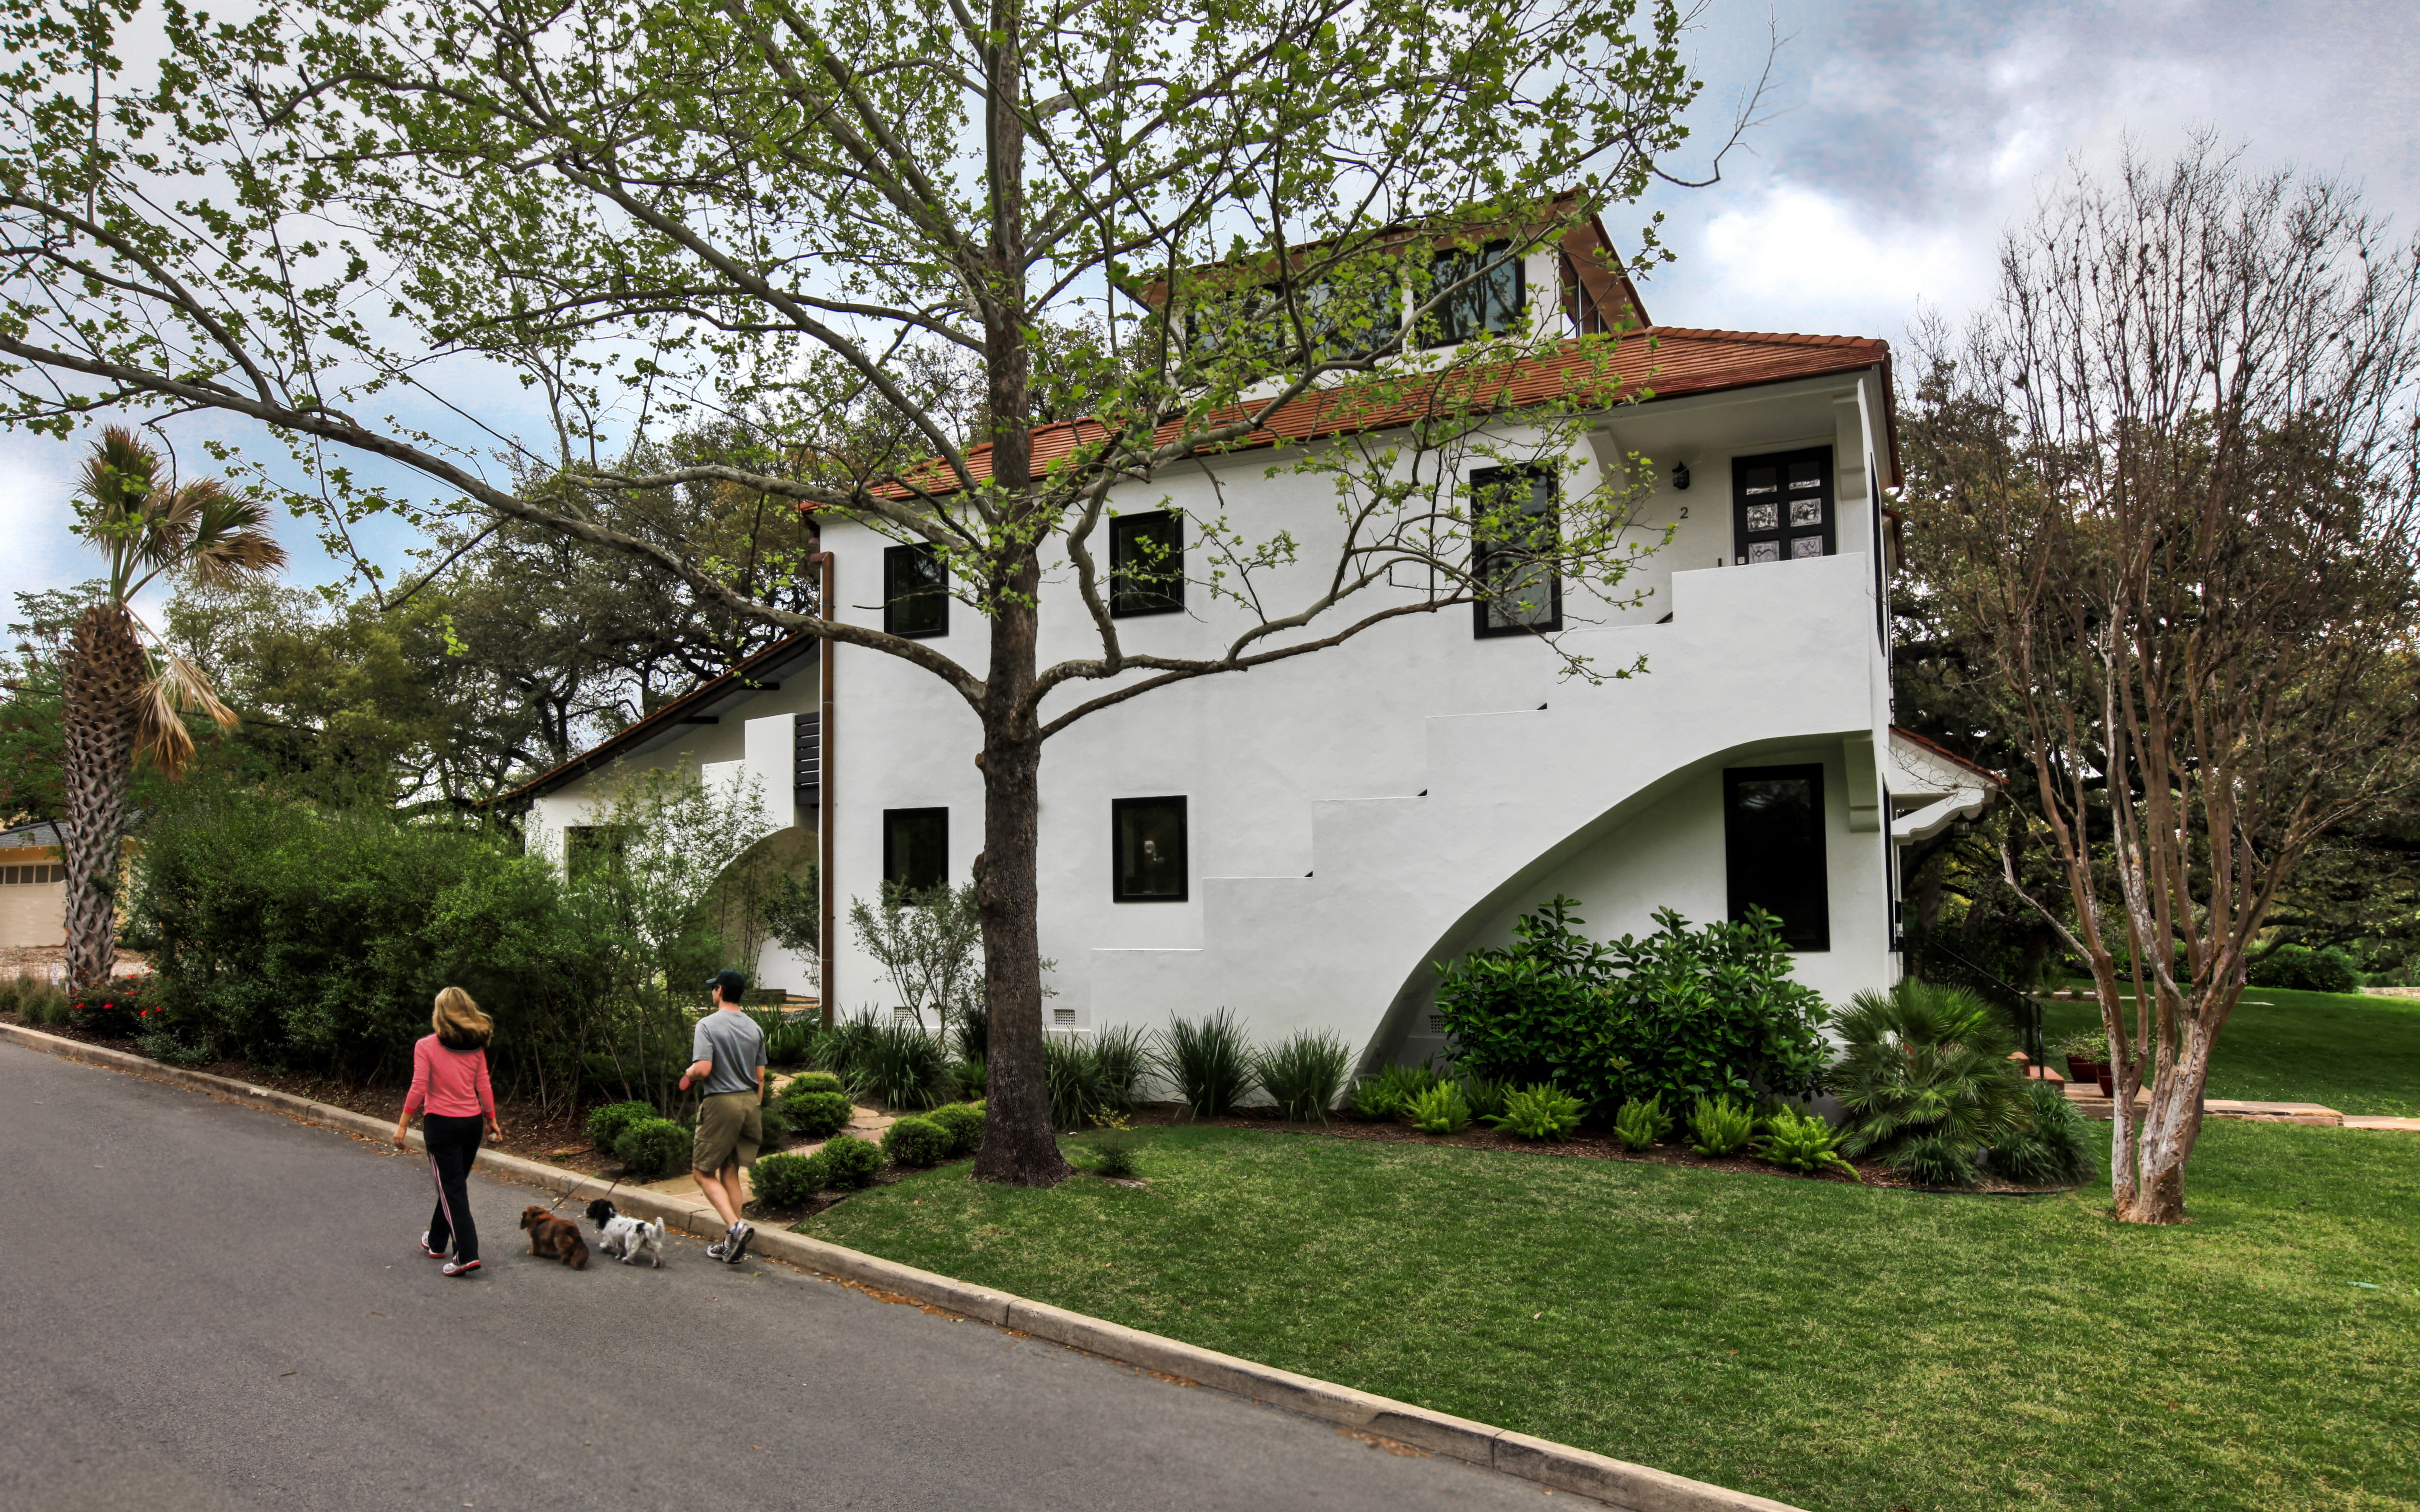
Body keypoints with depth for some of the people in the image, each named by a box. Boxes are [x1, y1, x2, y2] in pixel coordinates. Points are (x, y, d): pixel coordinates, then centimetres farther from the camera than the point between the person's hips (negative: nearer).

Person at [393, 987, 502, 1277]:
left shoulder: (426, 1047, -10)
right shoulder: (476, 1047, 2)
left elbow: (418, 1089, -13)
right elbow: (484, 1087, 5)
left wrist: (403, 1125, -5)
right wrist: (491, 1120, 14)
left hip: (441, 1123, -5)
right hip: (472, 1123, 5)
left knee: (452, 1189, -3)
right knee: (453, 1184, 20)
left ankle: (467, 1255, -11)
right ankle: (437, 1242, 37)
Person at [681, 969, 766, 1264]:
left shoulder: (708, 1024, -10)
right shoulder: (754, 1028, 10)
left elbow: (703, 1069, -20)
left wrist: (689, 1073, 2)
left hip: (722, 1103, -6)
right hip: (750, 1102, 6)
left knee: (703, 1171, 3)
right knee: (730, 1173, 14)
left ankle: (736, 1226, -16)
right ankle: (731, 1242, 15)